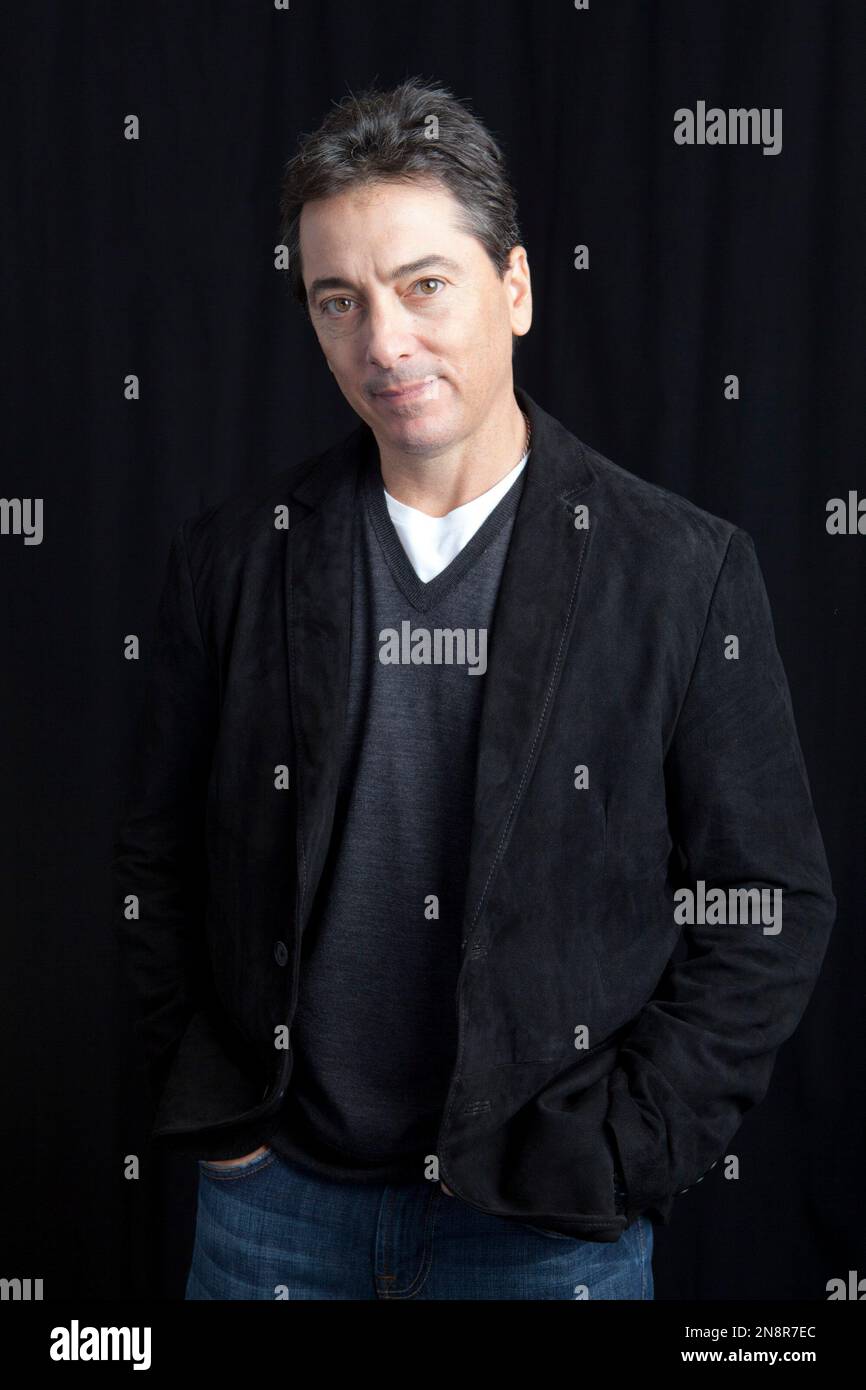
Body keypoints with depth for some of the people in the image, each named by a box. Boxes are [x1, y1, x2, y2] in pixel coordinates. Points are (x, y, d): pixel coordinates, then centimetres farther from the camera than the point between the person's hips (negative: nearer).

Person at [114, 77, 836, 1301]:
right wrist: (217, 1124, 0)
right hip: (275, 1196, 2)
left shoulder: (686, 571, -9)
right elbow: (159, 865, 4)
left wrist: (618, 1164, -9)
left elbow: (769, 912, -6)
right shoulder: (232, 557, -3)